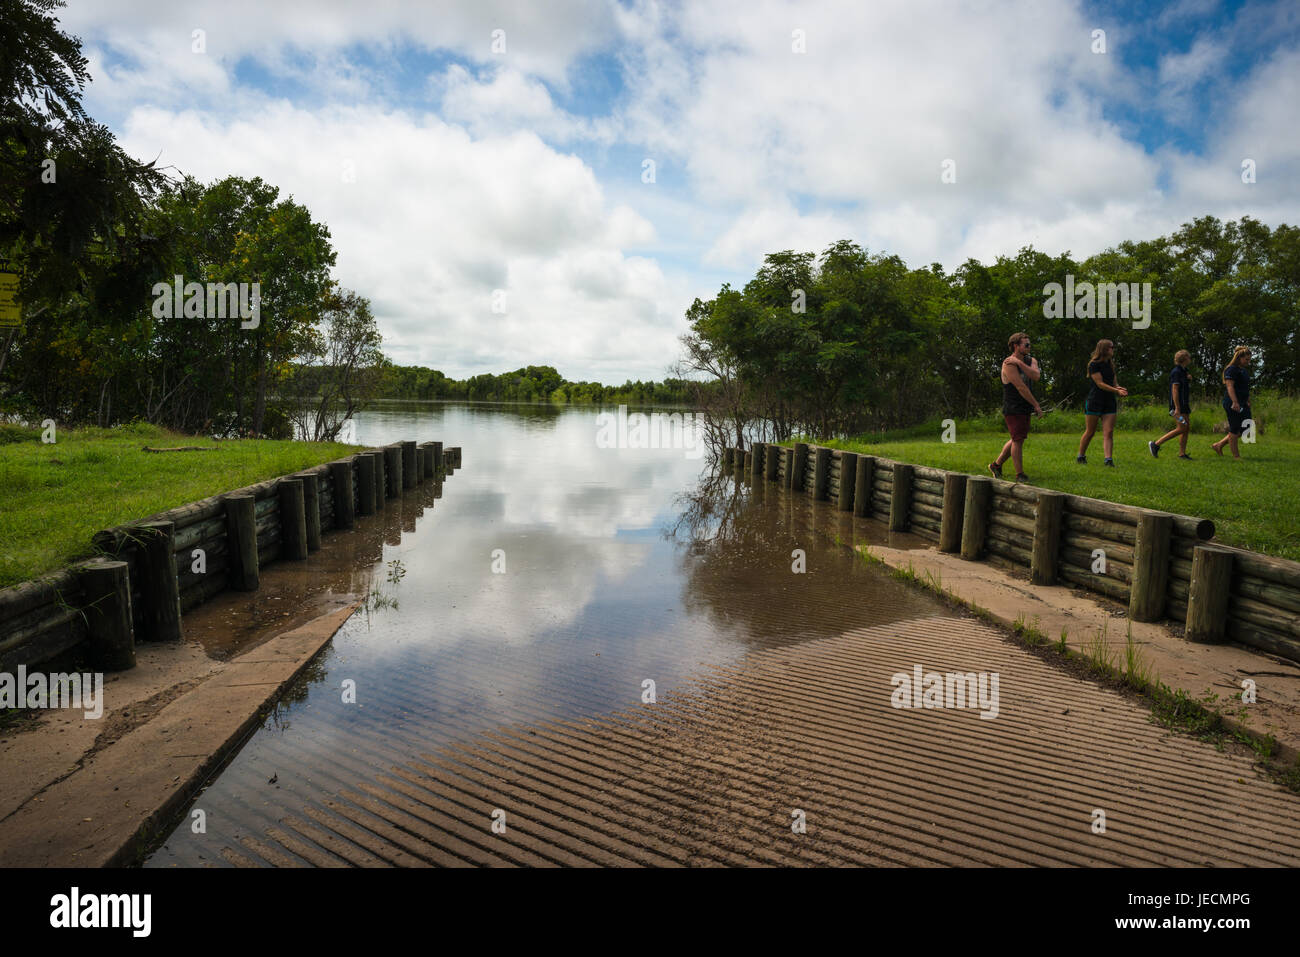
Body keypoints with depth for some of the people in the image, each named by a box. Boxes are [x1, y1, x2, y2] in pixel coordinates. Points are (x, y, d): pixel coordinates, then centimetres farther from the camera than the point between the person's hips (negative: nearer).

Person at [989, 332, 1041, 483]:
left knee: (1017, 439, 15)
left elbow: (1036, 376, -14)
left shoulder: (1031, 361, 8)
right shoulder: (1009, 364, -15)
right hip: (1013, 409, -8)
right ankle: (1020, 474, 3)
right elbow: (1021, 388, -19)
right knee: (1018, 440, -7)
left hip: (1025, 408, 8)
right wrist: (1036, 405, -16)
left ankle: (996, 465, 30)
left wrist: (1019, 362, -24)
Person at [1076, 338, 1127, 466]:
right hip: (1094, 401, -6)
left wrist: (1120, 389, -5)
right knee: (1090, 432, 1)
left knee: (1109, 432, -7)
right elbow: (1100, 384, -14)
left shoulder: (1110, 364, 14)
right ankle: (1080, 457, 16)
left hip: (1109, 402, 6)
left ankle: (1109, 459, -13)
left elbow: (1114, 383, 17)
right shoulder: (1094, 364, -7)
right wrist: (1116, 390, -21)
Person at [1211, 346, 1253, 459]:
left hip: (1242, 404, 10)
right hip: (1233, 404, -10)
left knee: (1245, 428, 9)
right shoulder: (1231, 369, -11)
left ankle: (1219, 445, 15)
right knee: (1235, 429, -3)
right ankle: (1236, 455, 4)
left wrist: (1248, 402, 24)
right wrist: (1235, 402, -29)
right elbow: (1230, 386, -20)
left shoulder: (1245, 370, 19)